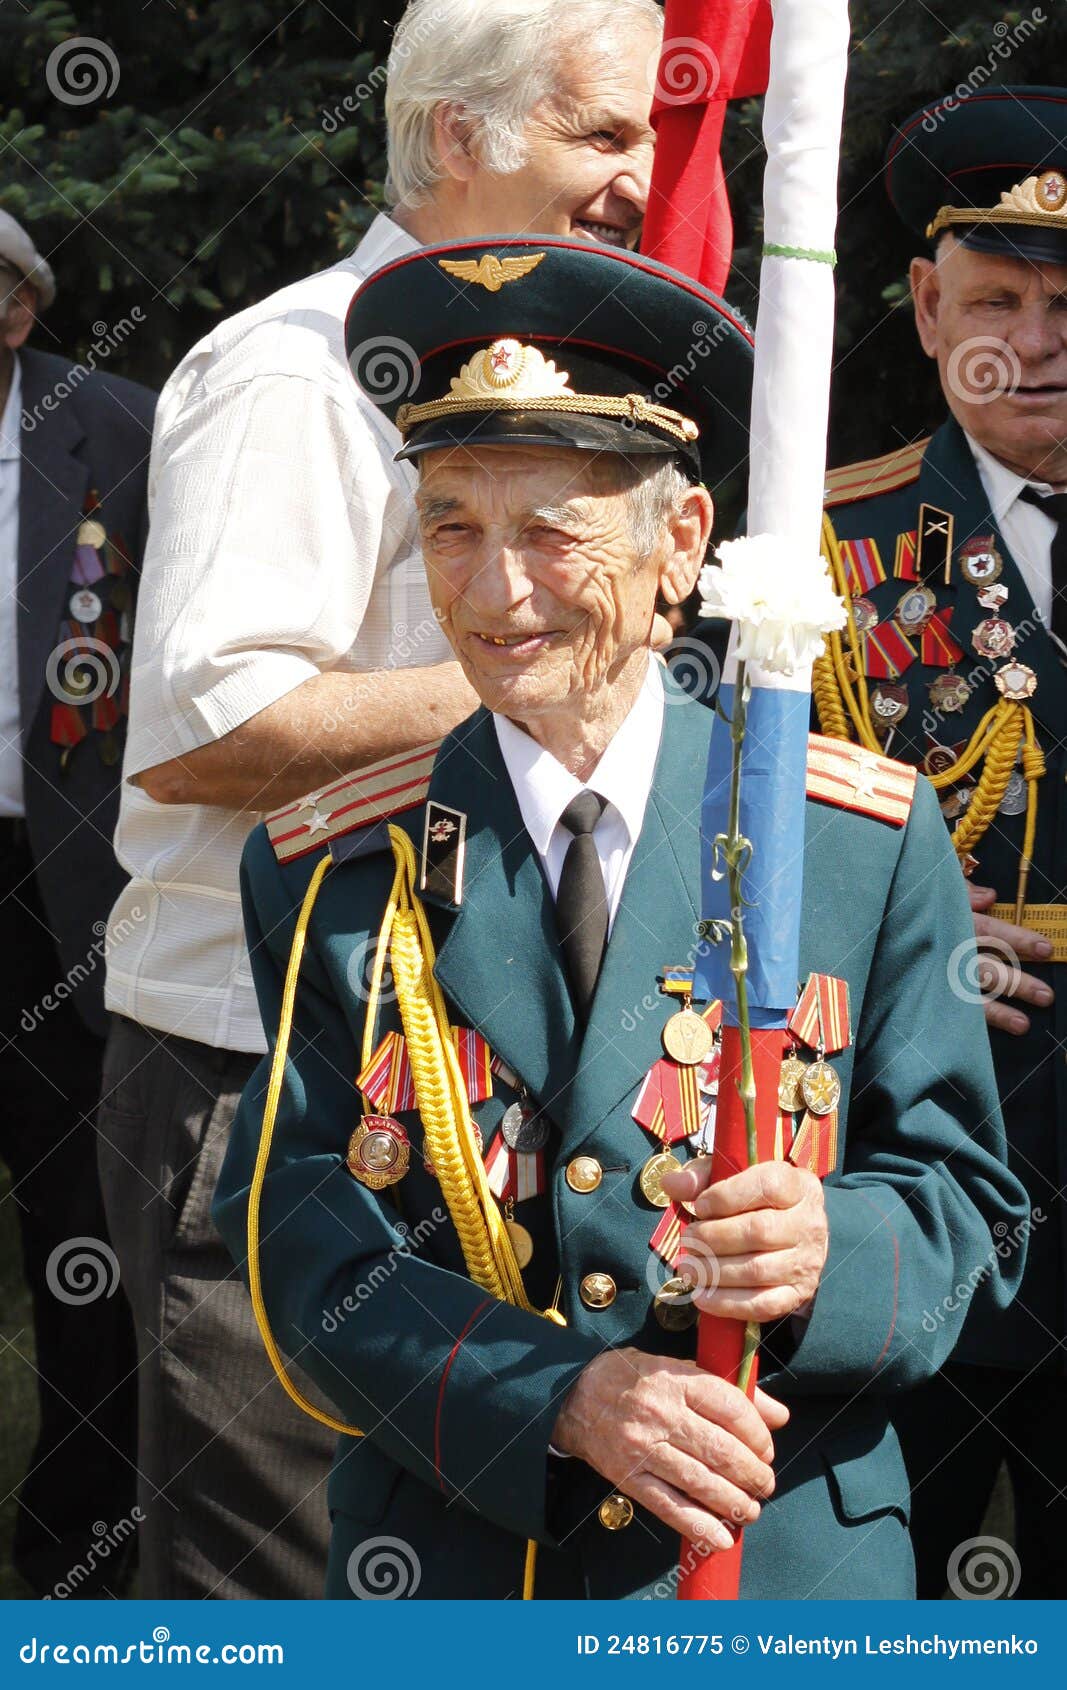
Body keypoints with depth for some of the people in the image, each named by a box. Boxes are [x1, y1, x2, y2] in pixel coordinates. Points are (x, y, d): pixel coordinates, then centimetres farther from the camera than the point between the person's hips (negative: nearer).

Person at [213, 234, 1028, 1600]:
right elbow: (304, 1237, -7)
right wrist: (565, 1396, -22)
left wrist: (832, 1250, -24)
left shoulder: (868, 841, -2)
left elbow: (961, 1196, -1)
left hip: (796, 1556, 0)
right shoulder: (330, 875, -1)